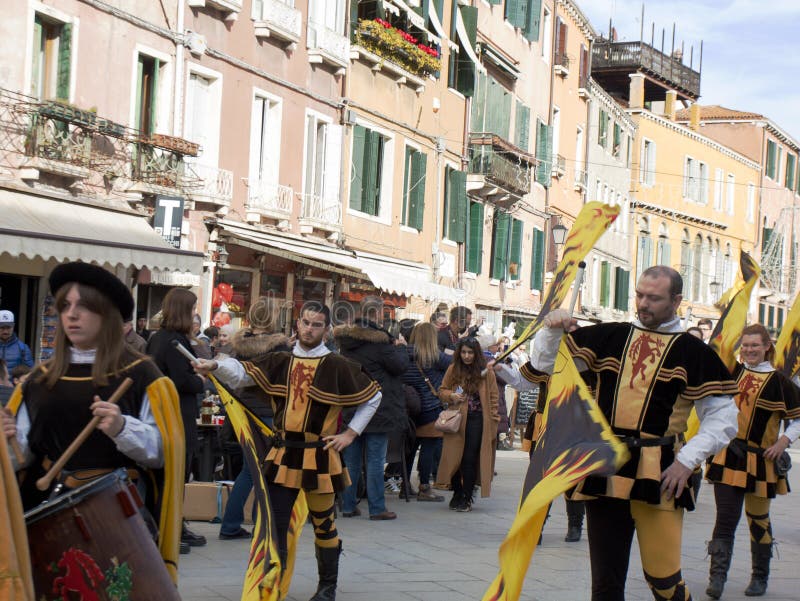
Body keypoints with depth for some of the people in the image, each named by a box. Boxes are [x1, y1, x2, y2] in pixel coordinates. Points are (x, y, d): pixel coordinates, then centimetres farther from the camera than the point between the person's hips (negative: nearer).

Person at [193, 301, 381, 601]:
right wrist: (215, 365, -27)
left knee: (323, 524, 11)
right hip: (283, 454, 3)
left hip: (319, 456, -3)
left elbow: (373, 397, 3)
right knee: (275, 524, 1)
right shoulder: (280, 362, 4)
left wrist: (350, 433, 0)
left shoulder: (338, 367, -5)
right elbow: (241, 374, -8)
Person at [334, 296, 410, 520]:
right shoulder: (379, 340, -15)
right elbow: (400, 365, -10)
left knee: (351, 460, 11)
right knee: (375, 460, 0)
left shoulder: (345, 338, 6)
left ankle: (348, 505, 14)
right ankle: (377, 508, 3)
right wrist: (400, 348, 7)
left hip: (349, 408, 6)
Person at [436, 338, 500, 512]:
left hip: (477, 420, -2)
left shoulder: (486, 372, 0)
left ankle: (467, 498, 6)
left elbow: (493, 398, 3)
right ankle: (457, 494, 20)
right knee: (454, 458, 4)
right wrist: (451, 396, -9)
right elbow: (442, 391, 13)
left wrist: (493, 422, -3)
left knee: (470, 460, -3)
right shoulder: (453, 370, 5)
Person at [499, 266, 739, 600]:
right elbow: (545, 363, 12)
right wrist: (553, 330, -8)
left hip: (658, 476, -3)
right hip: (606, 472, 3)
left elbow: (722, 417, 0)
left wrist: (687, 460, -9)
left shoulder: (692, 352, 0)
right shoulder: (610, 337, 9)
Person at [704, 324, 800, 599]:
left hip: (760, 461, -2)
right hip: (728, 456, 2)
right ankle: (717, 577, -7)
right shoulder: (732, 372, 6)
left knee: (758, 519, 10)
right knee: (726, 518, -4)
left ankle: (760, 578, 25)